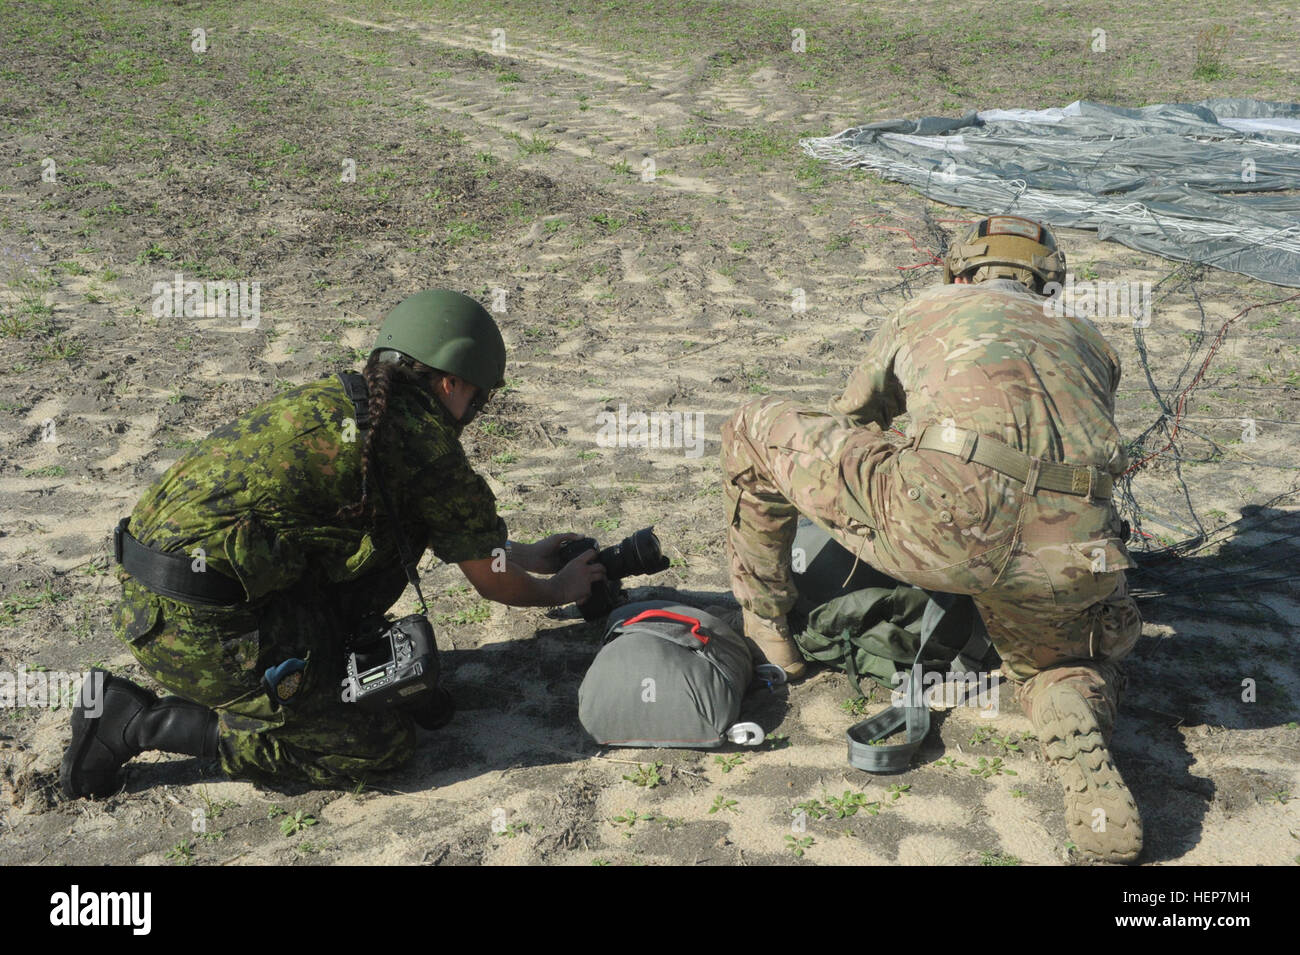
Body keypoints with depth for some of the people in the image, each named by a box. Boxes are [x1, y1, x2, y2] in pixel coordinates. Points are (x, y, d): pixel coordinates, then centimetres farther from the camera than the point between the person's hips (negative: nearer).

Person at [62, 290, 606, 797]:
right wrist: (559, 591, 22)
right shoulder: (423, 439, -9)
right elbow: (494, 583, 2)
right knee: (384, 744, -2)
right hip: (198, 625, -9)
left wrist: (529, 555, 39)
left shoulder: (342, 401, 17)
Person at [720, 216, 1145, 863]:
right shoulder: (1088, 341, 33)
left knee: (753, 429, 20)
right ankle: (1087, 766, 4)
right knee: (1056, 665, 38)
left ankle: (762, 624, 33)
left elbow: (849, 419, 40)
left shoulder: (927, 310, 28)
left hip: (948, 521, -3)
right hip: (1070, 555, 4)